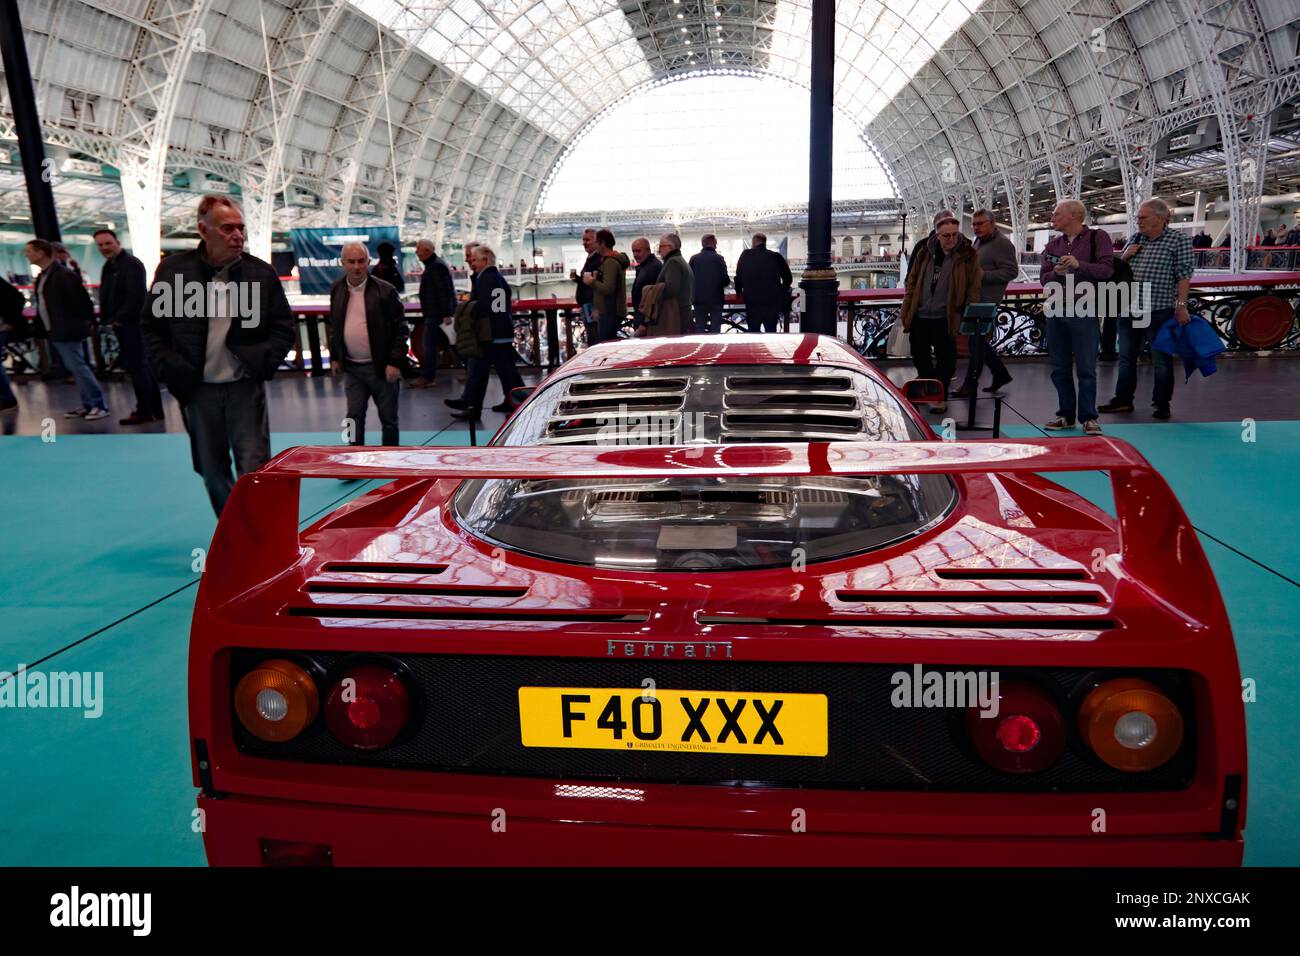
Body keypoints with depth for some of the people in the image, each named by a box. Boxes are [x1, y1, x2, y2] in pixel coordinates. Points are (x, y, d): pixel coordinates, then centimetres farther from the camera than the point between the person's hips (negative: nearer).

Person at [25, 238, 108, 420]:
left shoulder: (63, 275, -16)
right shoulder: (43, 276, 15)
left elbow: (82, 301, -18)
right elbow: (43, 304, 18)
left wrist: (85, 322, -16)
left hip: (68, 330, -10)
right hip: (56, 331, 10)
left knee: (78, 367, -10)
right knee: (75, 368, 12)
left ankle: (99, 405, -6)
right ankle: (88, 404, 17)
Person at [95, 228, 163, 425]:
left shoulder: (132, 264, -12)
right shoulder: (108, 266, 18)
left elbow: (136, 296, -22)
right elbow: (106, 296, 23)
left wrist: (120, 318, -18)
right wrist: (106, 318, 10)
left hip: (132, 323, -10)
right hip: (122, 324, 10)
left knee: (136, 366, -8)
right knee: (141, 366, 12)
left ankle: (145, 411, -2)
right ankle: (155, 410, 18)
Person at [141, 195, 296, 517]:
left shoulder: (262, 272, -2)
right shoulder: (173, 269, -1)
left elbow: (285, 329, 4)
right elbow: (151, 327, 7)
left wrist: (262, 362, -10)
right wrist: (169, 370, -5)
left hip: (245, 388, -1)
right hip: (199, 390, 2)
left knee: (254, 472, -6)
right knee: (213, 475, 12)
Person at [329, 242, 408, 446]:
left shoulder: (385, 291, -9)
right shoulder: (337, 290, 6)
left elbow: (401, 329, -9)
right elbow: (334, 326, 17)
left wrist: (394, 362, -14)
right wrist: (335, 357, 13)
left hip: (381, 367, -4)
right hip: (351, 368, 4)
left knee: (388, 419, 7)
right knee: (354, 418, 7)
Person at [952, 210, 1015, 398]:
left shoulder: (1002, 243, -11)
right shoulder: (978, 241, 16)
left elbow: (1011, 271, -17)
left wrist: (984, 275, -22)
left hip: (986, 301, -9)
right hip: (974, 299, 9)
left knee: (976, 342, -4)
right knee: (977, 341, 15)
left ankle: (970, 385, 4)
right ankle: (1000, 373, 29)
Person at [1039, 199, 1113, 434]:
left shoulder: (1097, 237, 1)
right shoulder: (1053, 245, 15)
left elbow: (1107, 269, -8)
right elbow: (1043, 278, 10)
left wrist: (1079, 265, -21)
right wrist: (1057, 273, -10)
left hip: (1084, 311, -5)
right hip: (1055, 309, 5)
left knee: (1086, 368, -4)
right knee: (1059, 368, 8)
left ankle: (1088, 417, 3)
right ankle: (1066, 415, 17)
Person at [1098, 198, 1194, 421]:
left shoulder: (1178, 240, -2)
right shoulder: (1134, 239, 13)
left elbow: (1184, 276, -8)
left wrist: (1181, 305, -16)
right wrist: (1125, 256, 0)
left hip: (1160, 310, -5)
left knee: (1161, 360, 3)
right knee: (1126, 357, 11)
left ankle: (1162, 403, 13)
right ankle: (1123, 399, 21)